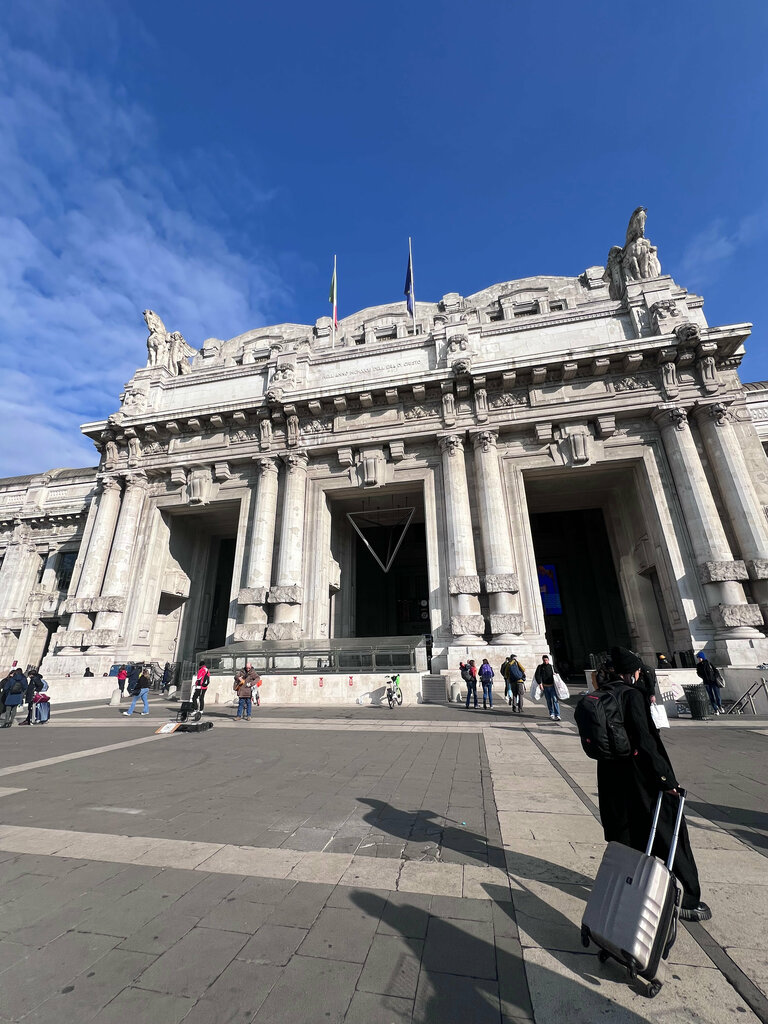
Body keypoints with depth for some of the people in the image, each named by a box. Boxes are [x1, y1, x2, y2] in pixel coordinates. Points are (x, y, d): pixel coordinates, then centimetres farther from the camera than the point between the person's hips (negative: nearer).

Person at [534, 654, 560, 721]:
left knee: (555, 700, -11)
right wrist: (540, 683, -14)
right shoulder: (540, 667, 1)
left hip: (552, 686, -2)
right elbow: (537, 675, -6)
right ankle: (551, 714, 23)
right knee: (548, 701, 10)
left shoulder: (551, 667, 0)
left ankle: (557, 715, -12)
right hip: (545, 687, 2)